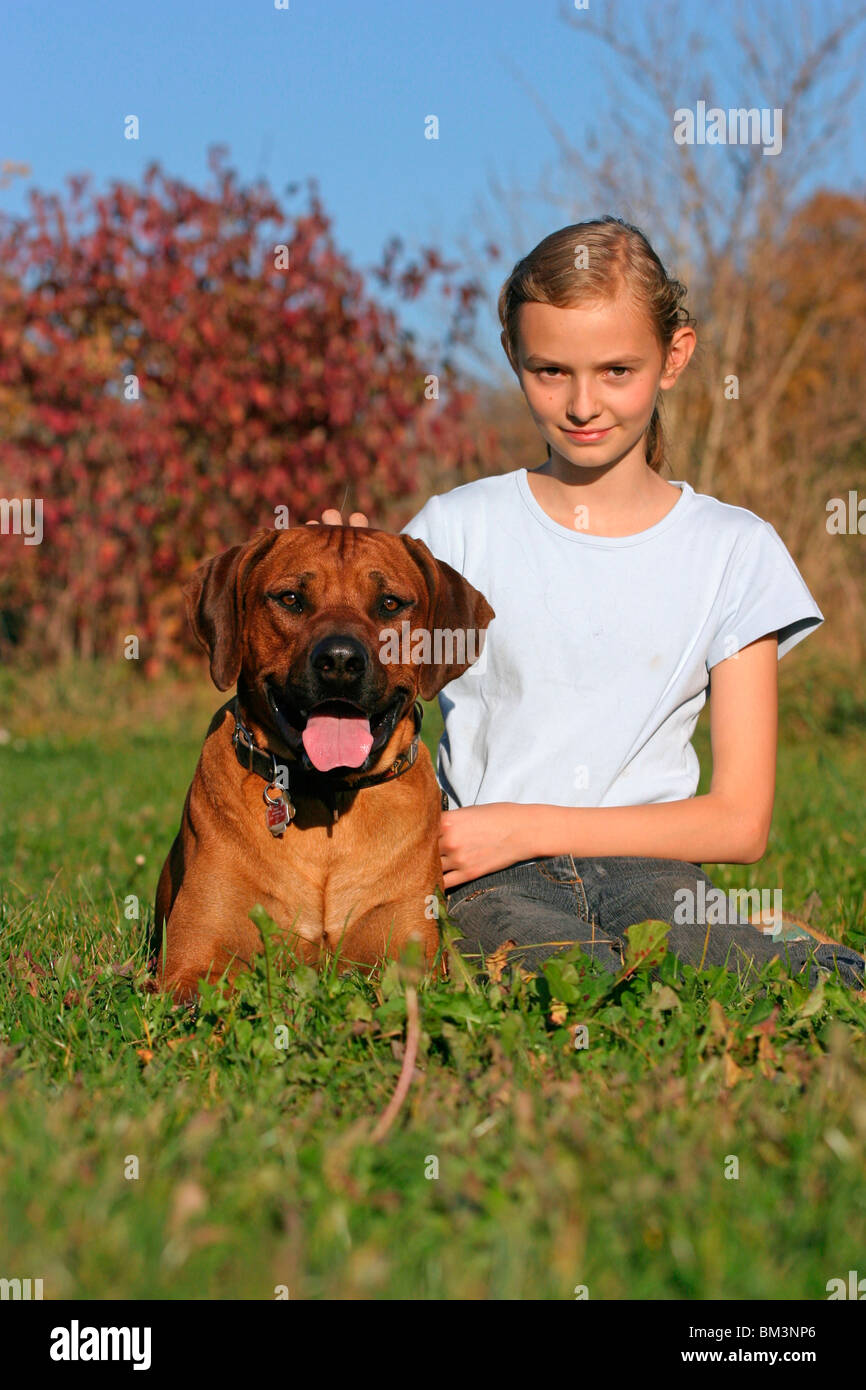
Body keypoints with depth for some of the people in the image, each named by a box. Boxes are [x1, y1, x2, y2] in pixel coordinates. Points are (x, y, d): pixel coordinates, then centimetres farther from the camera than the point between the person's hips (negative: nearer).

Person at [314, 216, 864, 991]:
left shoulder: (734, 552, 5)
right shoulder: (458, 529, 5)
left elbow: (740, 823, 2)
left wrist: (528, 827, -7)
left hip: (648, 865, 1)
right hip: (495, 883, -1)